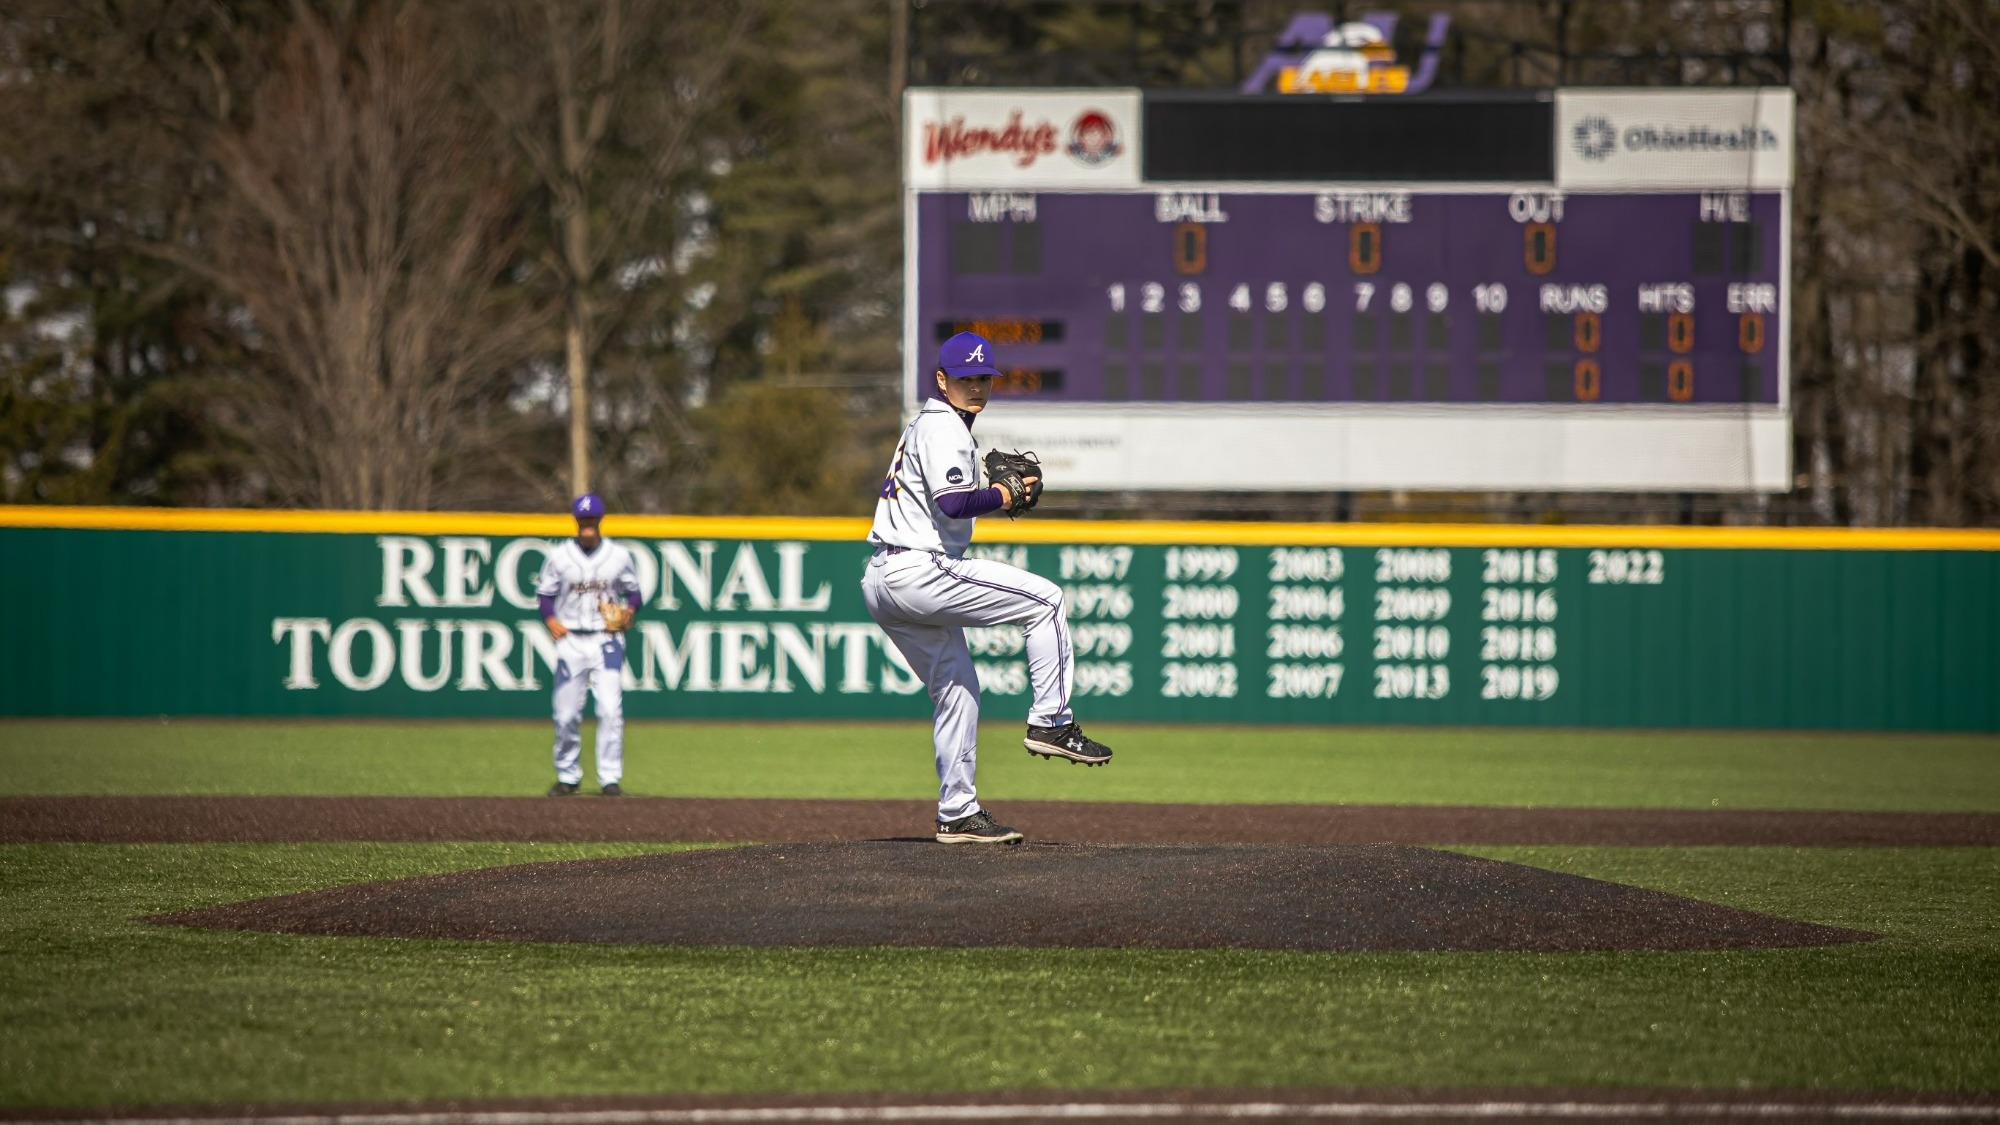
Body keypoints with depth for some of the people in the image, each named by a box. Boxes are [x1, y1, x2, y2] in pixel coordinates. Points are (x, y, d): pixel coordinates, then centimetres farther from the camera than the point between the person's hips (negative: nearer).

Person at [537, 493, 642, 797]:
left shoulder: (619, 556, 4)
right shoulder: (560, 556, 4)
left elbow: (632, 590, 12)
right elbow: (546, 594, 8)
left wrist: (629, 610, -8)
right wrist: (550, 620, -10)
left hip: (607, 640, -1)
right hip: (570, 640, 1)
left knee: (611, 710, -11)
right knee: (567, 713, 2)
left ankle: (610, 778, -7)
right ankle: (568, 776, 17)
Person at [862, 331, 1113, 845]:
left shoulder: (926, 425, 23)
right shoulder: (942, 427, -10)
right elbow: (952, 503, -24)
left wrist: (996, 491, 11)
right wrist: (1005, 496, -10)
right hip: (919, 571, -11)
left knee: (956, 686, 16)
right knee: (1045, 600, -5)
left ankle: (958, 814, 17)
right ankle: (1050, 723, -6)